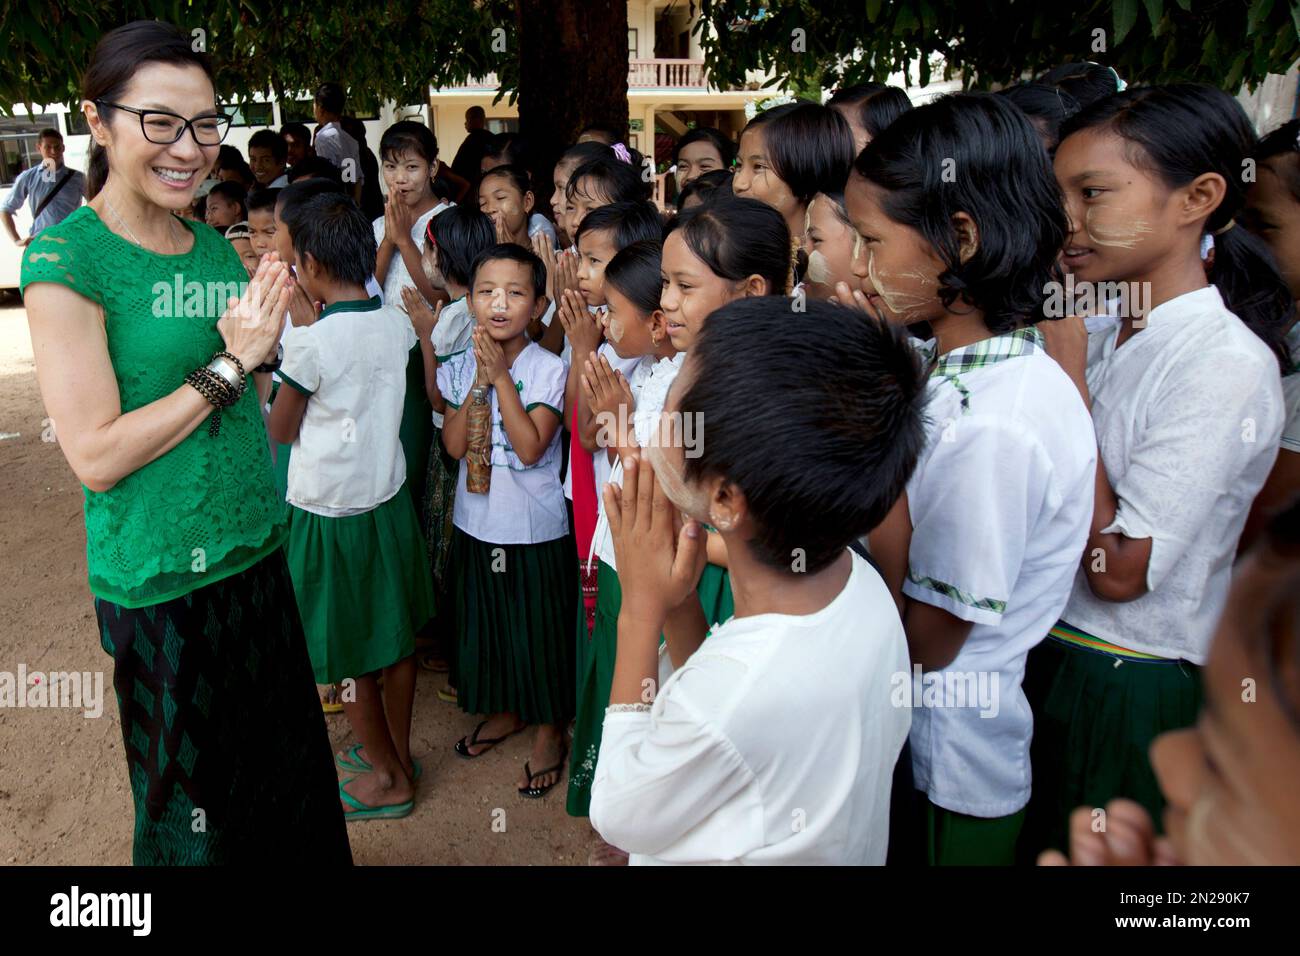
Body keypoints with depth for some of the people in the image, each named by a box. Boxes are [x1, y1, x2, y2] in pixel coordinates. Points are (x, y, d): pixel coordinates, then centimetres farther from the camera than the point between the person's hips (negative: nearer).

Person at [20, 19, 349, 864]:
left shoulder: (213, 247, 6)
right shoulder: (65, 258, -14)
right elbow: (96, 457, -18)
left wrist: (265, 343, -7)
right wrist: (230, 363, -19)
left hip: (257, 557, 6)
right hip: (162, 583, -6)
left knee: (289, 771, 21)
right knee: (193, 808, 15)